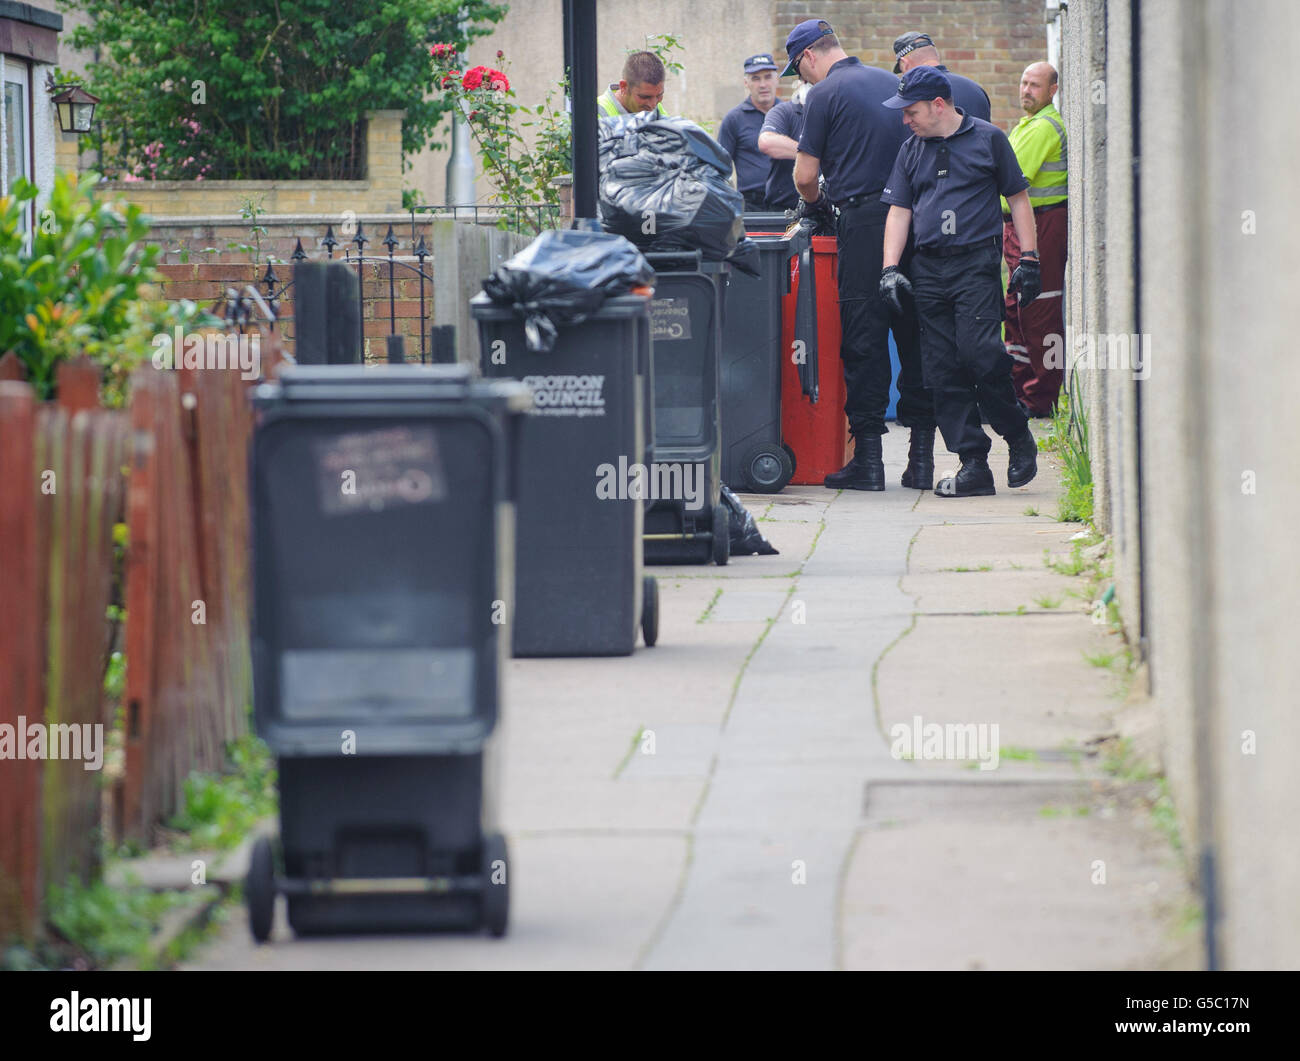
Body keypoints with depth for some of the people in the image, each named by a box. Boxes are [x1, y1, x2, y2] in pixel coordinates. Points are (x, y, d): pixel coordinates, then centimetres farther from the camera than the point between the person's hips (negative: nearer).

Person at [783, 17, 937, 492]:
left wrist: (811, 203, 18)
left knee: (863, 340, -1)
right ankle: (921, 456, 8)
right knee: (914, 334, 8)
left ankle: (868, 457, -2)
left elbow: (805, 174, -3)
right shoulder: (892, 83, 15)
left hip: (863, 221, -5)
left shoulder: (824, 95, -3)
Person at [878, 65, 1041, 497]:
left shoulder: (988, 139, 4)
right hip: (928, 269, 5)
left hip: (977, 262, -5)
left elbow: (1018, 199, 7)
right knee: (943, 369, -1)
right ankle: (974, 464, 1)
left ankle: (1019, 438, 4)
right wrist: (890, 268, 1)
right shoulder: (912, 151, 15)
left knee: (979, 352, -18)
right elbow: (899, 211, 14)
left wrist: (1027, 259, 1)